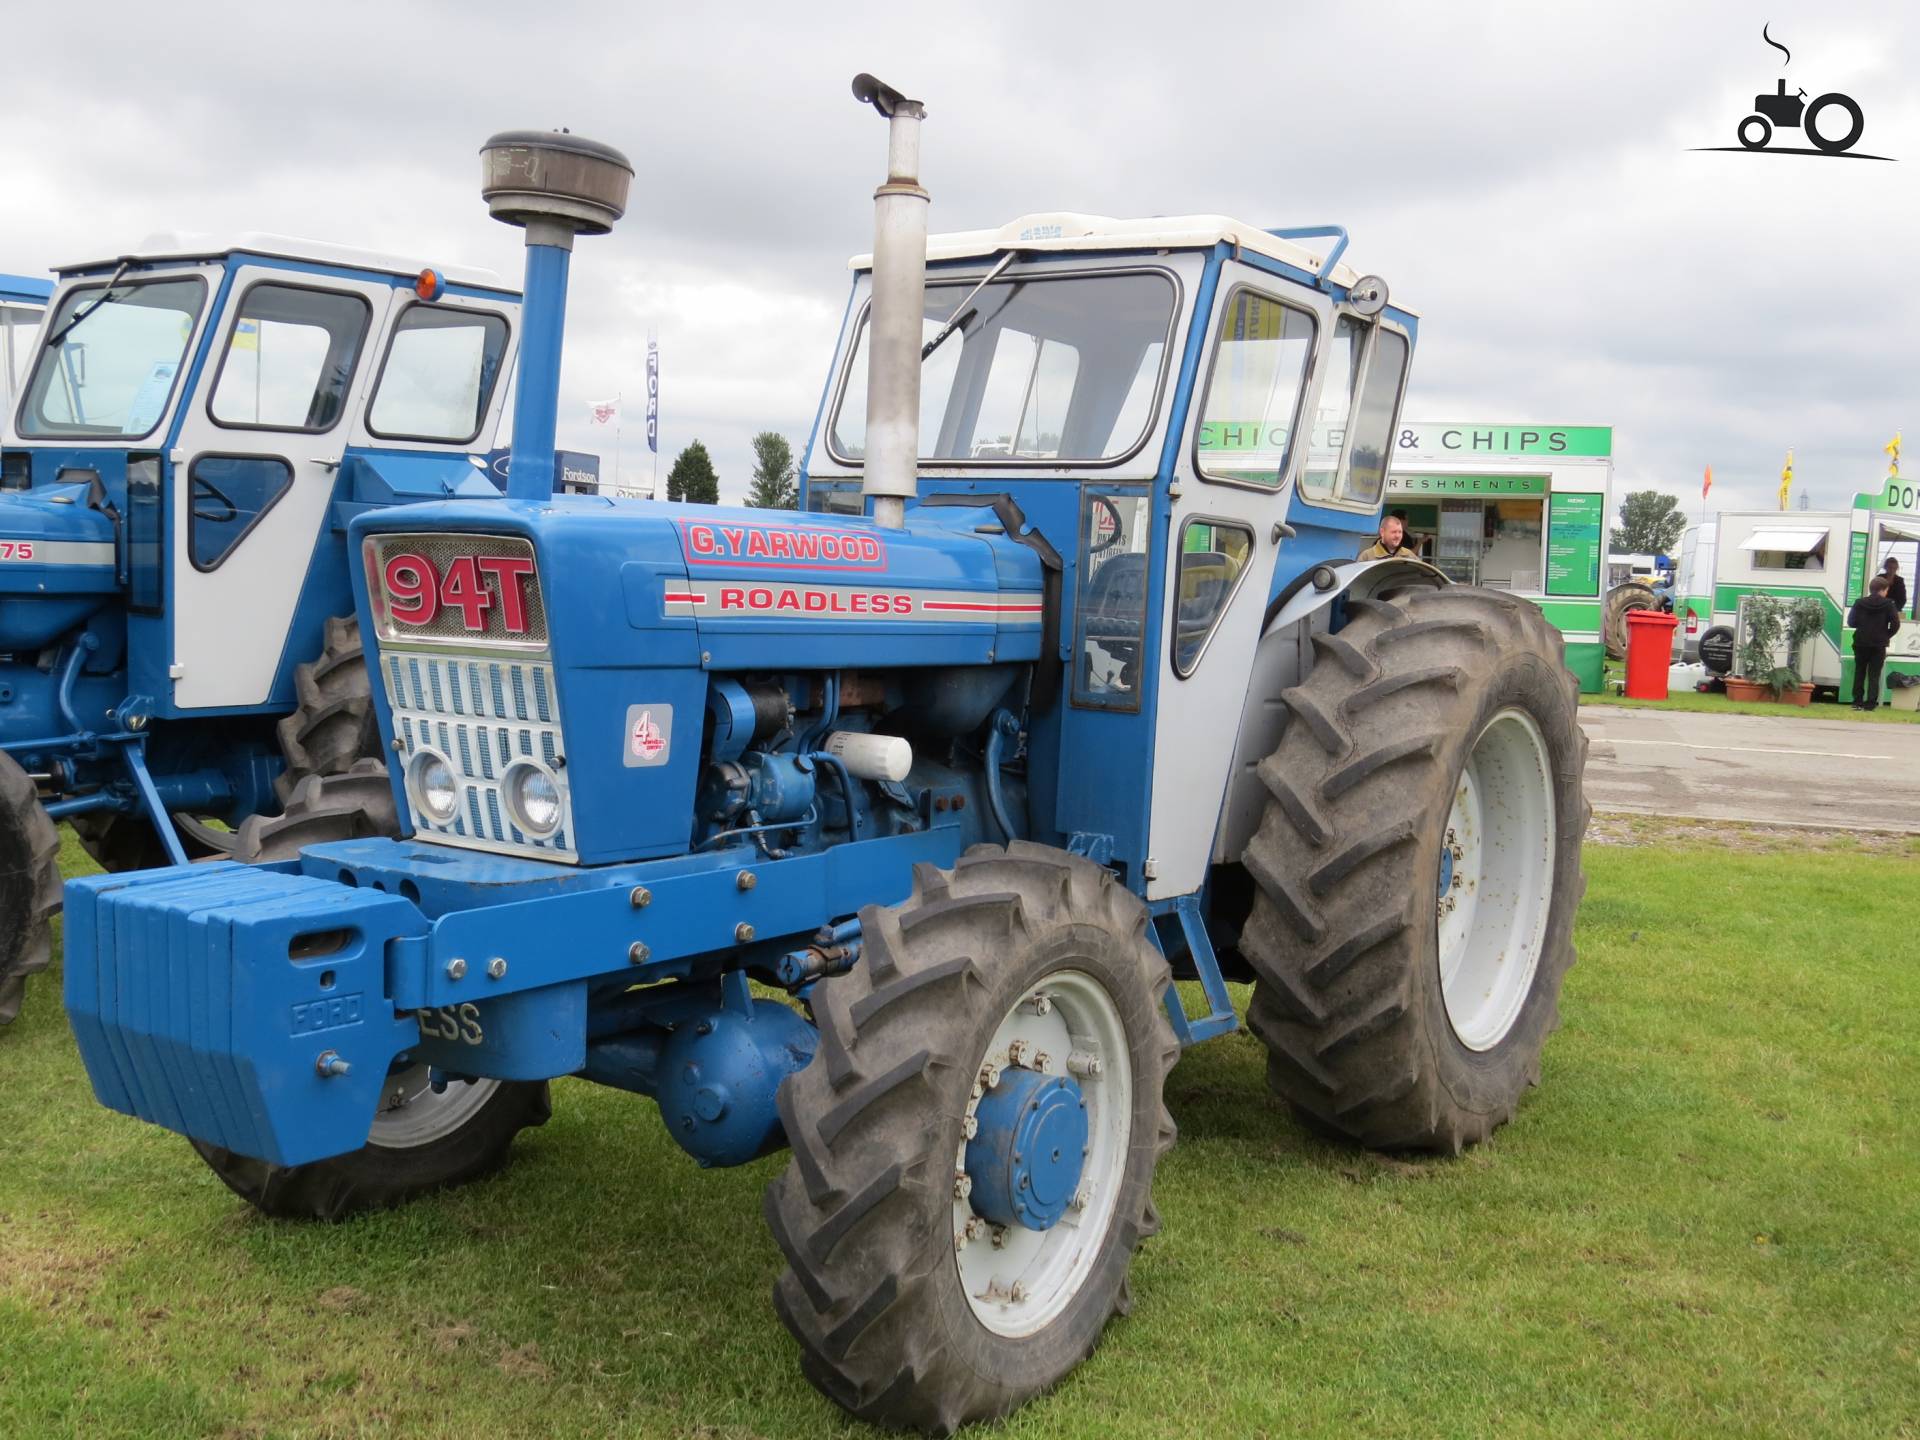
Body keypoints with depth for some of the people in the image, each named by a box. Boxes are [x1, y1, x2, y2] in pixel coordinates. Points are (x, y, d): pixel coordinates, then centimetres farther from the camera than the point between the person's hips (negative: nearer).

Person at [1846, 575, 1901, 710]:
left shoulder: (1859, 603, -3)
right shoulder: (1888, 604, -7)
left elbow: (1851, 622, -2)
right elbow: (1895, 624, -9)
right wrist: (1886, 636, 6)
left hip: (1861, 644, 2)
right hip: (1878, 645, -2)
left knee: (1859, 673, 12)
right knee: (1874, 674, 4)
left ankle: (1857, 701, 11)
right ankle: (1871, 703, -1)